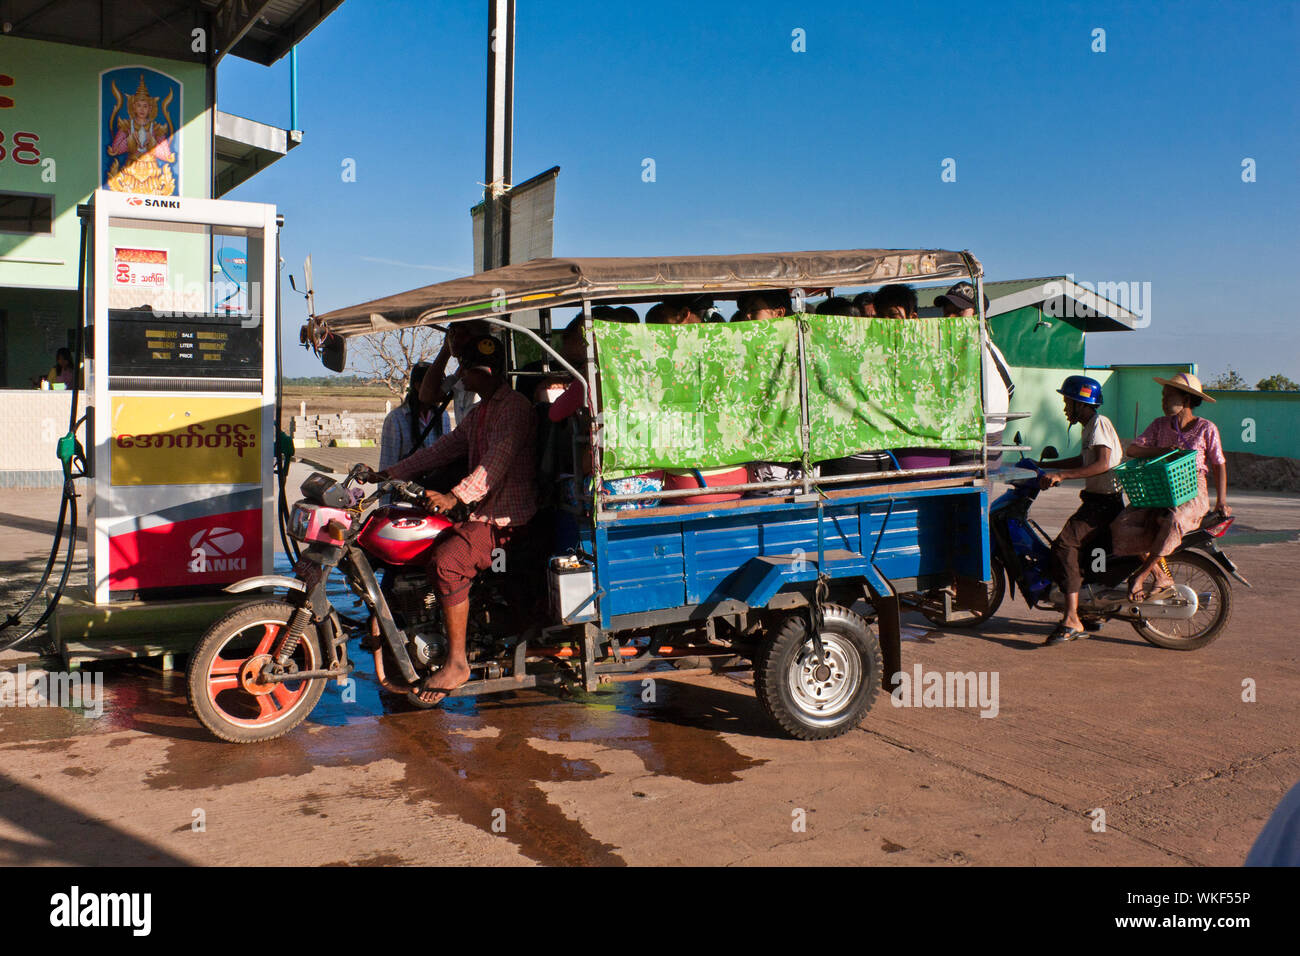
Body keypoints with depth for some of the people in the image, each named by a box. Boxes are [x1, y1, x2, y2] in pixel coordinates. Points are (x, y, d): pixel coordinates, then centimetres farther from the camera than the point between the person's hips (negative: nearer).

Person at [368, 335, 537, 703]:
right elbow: (444, 448, 22)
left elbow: (498, 460, -26)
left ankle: (457, 663, -19)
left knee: (447, 562, -29)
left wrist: (456, 497, -37)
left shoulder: (514, 406, -12)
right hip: (479, 510, 10)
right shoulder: (478, 413, 20)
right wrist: (389, 473, 15)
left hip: (506, 517, -10)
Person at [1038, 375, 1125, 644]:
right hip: (1097, 500, 11)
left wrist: (1061, 475, -30)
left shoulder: (1099, 423, -12)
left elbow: (1103, 464, -27)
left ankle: (1072, 621, -30)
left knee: (1065, 544, -26)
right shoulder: (1090, 426, 19)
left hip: (1105, 502, -11)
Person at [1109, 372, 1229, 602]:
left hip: (1193, 491, -4)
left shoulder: (1206, 429, 2)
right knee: (1124, 525, -24)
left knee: (1173, 521, -40)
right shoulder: (1160, 425, 10)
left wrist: (1221, 501, -1)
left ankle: (1141, 575, -26)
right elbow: (1131, 450, 2)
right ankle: (1163, 580, -13)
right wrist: (1162, 450, -15)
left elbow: (1219, 465, 8)